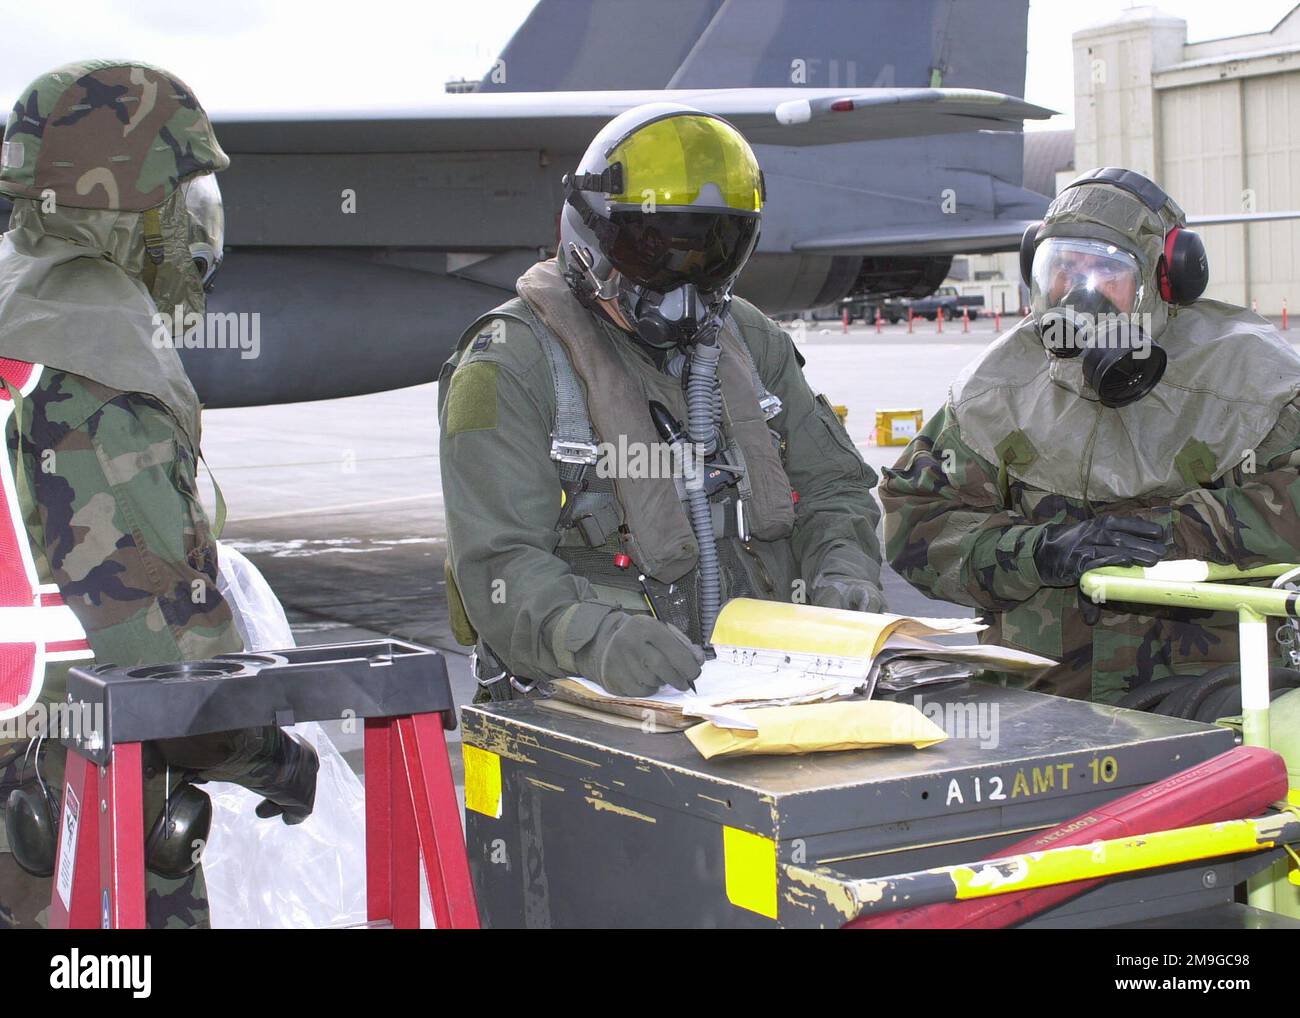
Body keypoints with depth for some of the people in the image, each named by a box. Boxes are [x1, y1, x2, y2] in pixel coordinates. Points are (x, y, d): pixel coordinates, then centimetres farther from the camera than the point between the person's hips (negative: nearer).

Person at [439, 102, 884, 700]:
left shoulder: (750, 341, 17)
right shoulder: (512, 366, -4)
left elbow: (829, 484, 22)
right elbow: (501, 567, -13)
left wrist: (844, 570, -1)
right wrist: (599, 639, -33)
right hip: (598, 706, -5)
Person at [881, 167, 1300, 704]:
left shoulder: (1247, 370, 0)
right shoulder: (997, 387, 9)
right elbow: (915, 522, 4)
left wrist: (1176, 530, -18)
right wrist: (1042, 552, -12)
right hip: (1037, 689, 3)